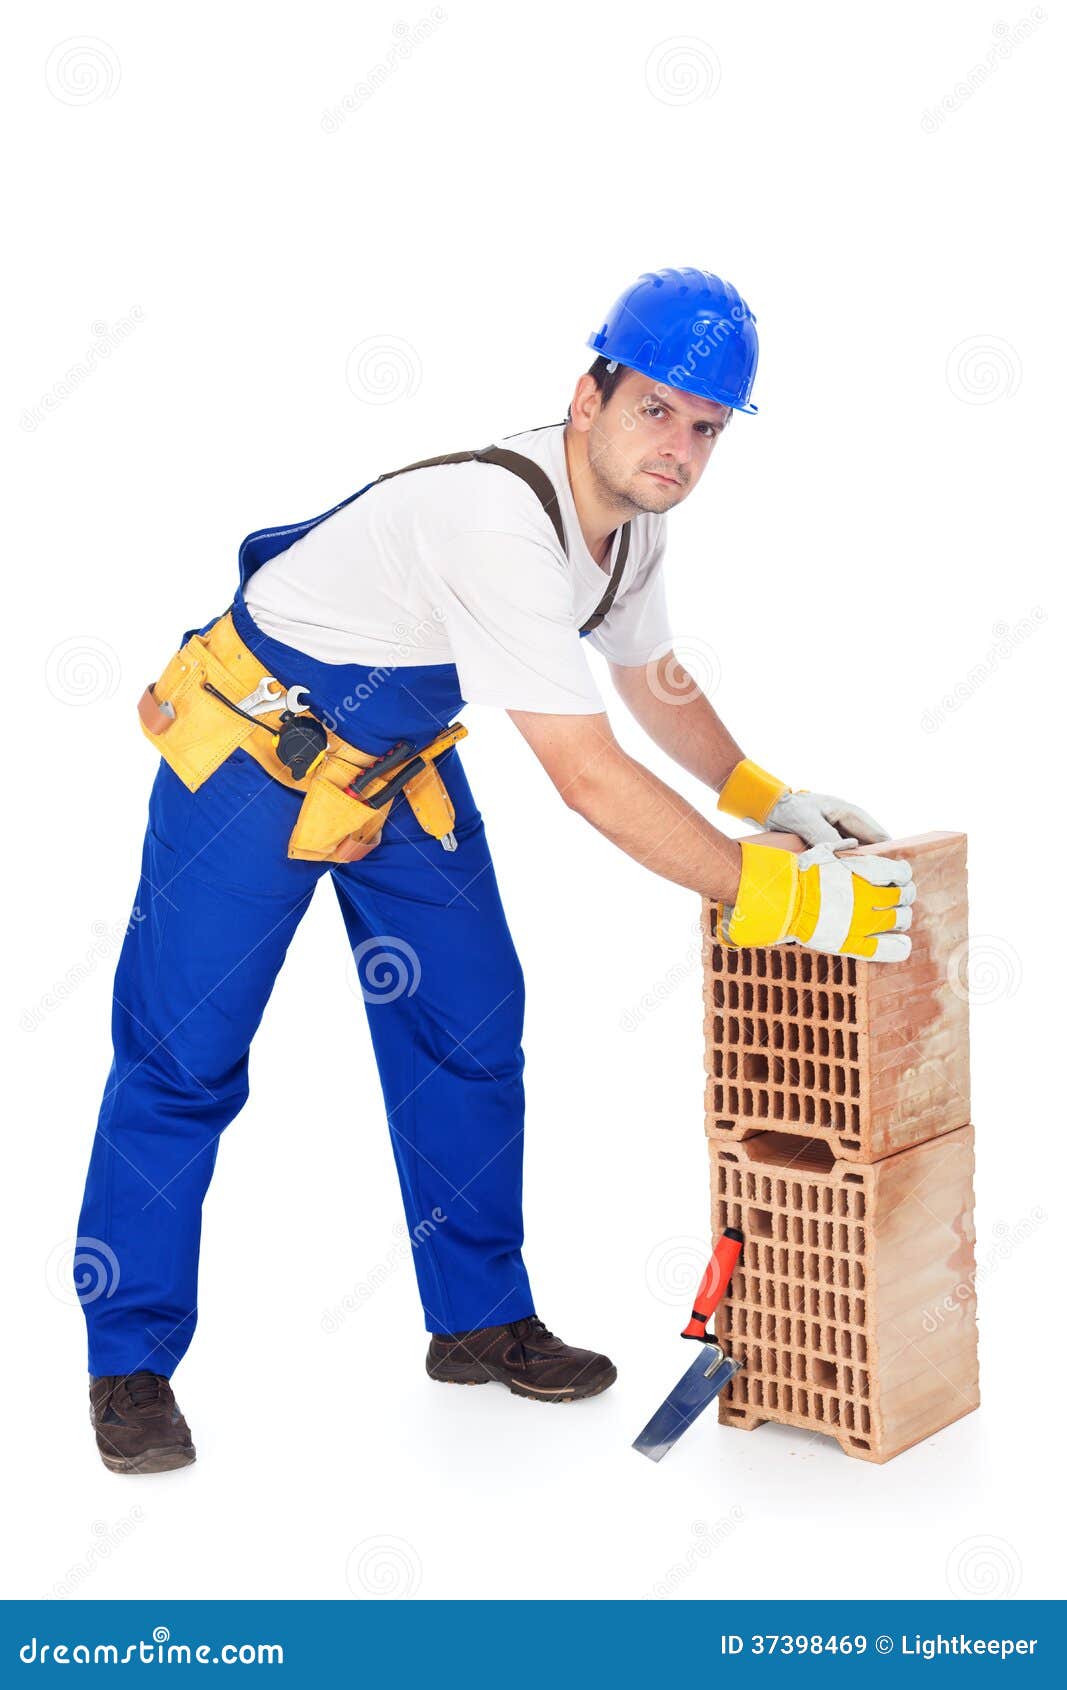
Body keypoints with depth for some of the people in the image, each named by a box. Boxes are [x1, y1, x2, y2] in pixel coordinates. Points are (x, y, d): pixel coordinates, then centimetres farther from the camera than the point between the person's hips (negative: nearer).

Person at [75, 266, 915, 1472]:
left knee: (469, 1023, 6)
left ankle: (480, 1320, 21)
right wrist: (774, 897, -31)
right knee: (184, 1052, -4)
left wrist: (771, 799, 8)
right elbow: (589, 778, -36)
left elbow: (653, 678, 14)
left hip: (400, 764, 8)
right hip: (253, 744, -8)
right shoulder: (498, 518, -34)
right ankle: (131, 1366, 11)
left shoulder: (628, 518, -6)